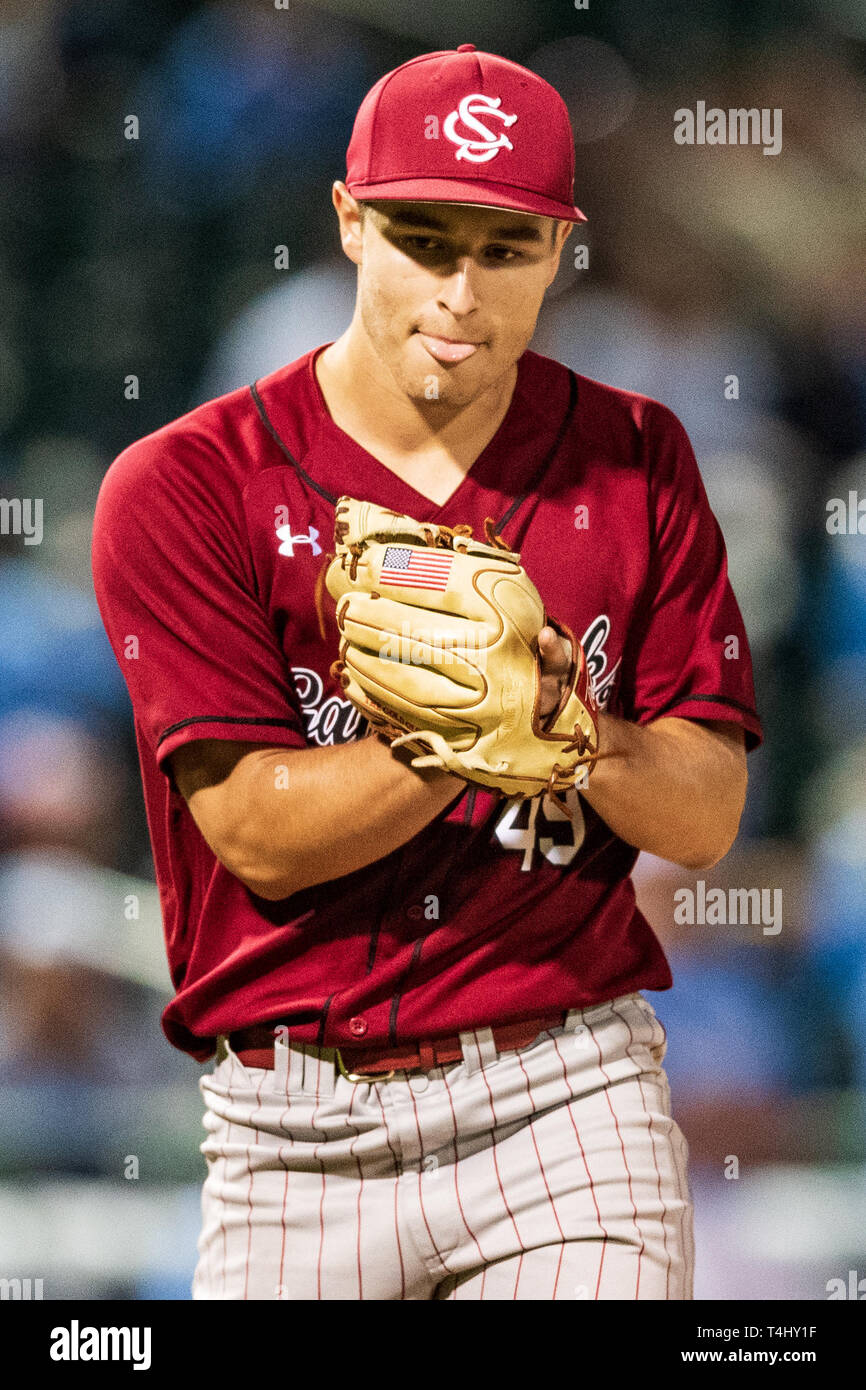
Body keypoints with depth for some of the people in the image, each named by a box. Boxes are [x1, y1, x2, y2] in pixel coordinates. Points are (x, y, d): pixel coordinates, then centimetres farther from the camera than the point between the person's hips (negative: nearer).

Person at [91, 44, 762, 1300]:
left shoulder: (633, 464, 6)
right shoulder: (186, 488, -3)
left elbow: (705, 820, 1)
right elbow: (259, 833, -11)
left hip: (568, 1095, 1)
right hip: (297, 1132, -1)